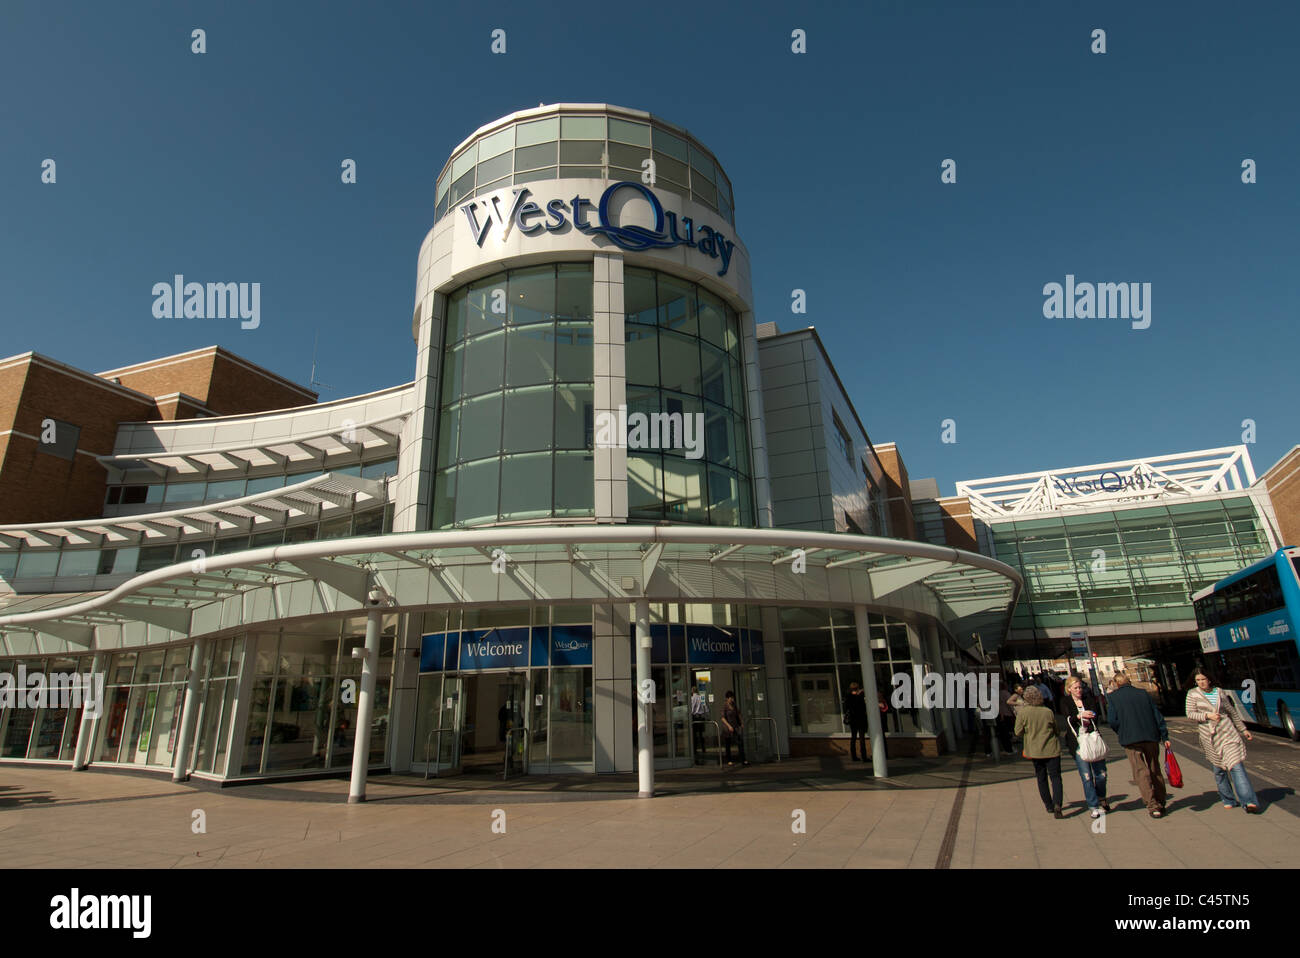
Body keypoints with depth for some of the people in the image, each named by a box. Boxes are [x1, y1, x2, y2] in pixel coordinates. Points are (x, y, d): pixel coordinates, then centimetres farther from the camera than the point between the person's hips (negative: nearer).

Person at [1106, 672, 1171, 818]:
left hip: (1130, 739, -4)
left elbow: (1113, 721, -6)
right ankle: (1161, 802, 28)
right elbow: (1157, 716, 6)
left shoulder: (1113, 697, 0)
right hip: (1151, 736, 4)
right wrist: (1165, 737, 10)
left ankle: (1153, 806, -9)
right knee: (1155, 769, 18)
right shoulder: (1143, 693, 9)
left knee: (1141, 771, -1)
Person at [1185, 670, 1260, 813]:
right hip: (1209, 737, 0)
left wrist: (1243, 730, 20)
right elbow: (1190, 714, -1)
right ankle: (1228, 800, 17)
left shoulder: (1220, 693, 8)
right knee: (1218, 770, 5)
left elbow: (1233, 713, 20)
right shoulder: (1192, 694, 4)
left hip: (1227, 732, 0)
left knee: (1236, 765, -12)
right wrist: (1207, 715, -15)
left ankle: (1249, 801, -14)